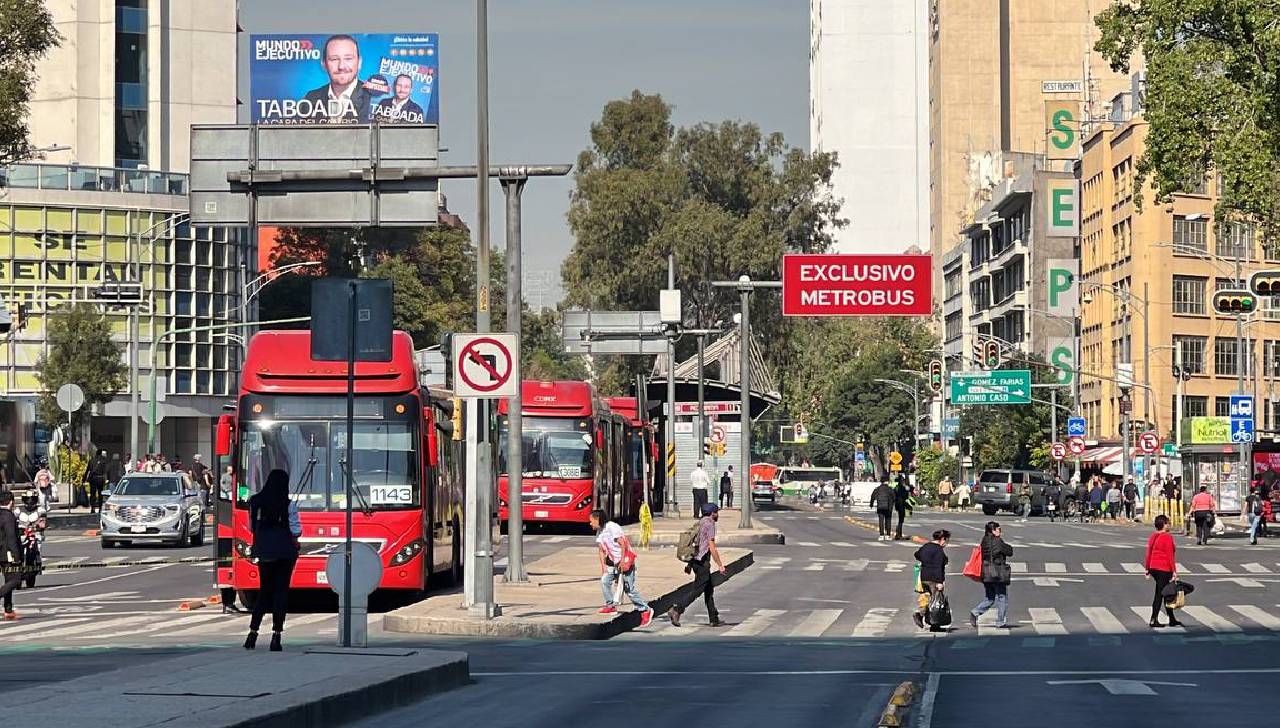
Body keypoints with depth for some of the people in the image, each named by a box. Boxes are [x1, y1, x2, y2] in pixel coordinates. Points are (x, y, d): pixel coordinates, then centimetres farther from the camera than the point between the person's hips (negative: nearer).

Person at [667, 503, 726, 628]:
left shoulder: (699, 524, 15)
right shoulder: (709, 524, -12)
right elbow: (712, 547, -17)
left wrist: (689, 564, 23)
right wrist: (720, 565, -14)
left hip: (695, 560, 10)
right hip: (702, 561, -10)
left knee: (709, 589, 14)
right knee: (697, 589, -10)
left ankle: (714, 619, 17)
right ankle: (676, 610, -18)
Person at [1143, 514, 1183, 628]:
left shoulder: (1152, 536, 8)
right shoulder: (1167, 537, -14)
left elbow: (1148, 553, 11)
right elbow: (1170, 555, -15)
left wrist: (1147, 569, 16)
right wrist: (1174, 571, -13)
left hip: (1153, 568, 8)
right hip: (1164, 569, -8)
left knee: (1167, 593, 16)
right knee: (1160, 594, -3)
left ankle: (1172, 620, 23)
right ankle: (1154, 620, -5)